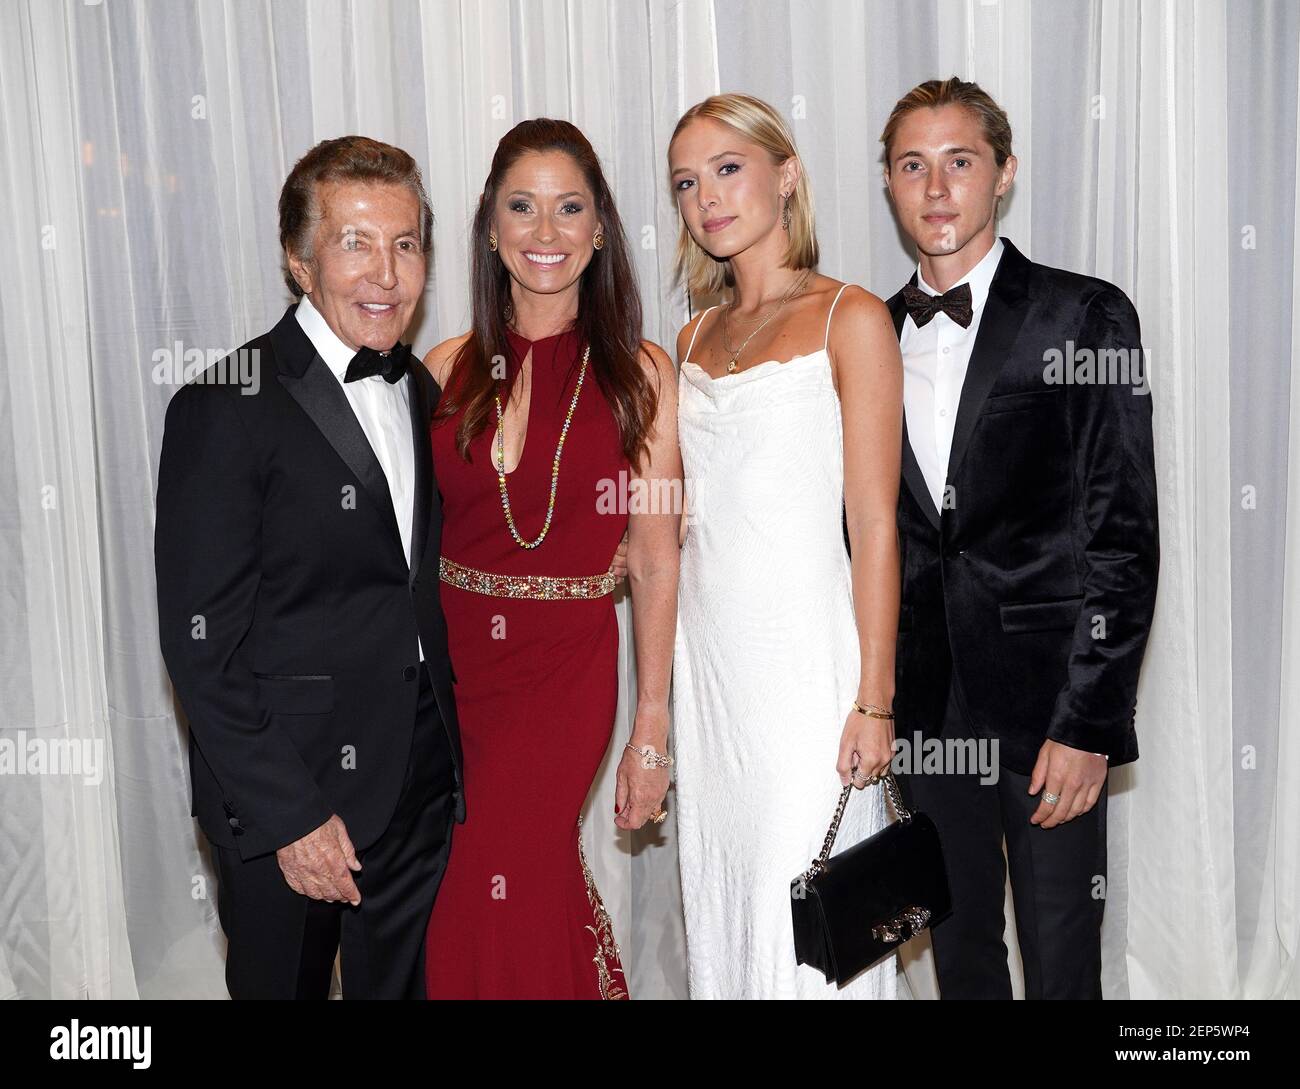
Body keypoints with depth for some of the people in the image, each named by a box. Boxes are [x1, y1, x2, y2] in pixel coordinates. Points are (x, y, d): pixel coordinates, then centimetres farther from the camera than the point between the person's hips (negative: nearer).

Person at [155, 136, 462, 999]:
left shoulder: (423, 393, 7)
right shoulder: (228, 407, -15)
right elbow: (202, 642, -16)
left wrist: (452, 753, 6)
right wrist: (287, 813, -17)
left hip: (421, 786, 6)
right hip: (285, 804, -6)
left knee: (405, 985, 17)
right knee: (282, 983, 13)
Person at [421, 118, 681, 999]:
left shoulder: (640, 373, -3)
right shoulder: (449, 369, 3)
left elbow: (655, 562, -3)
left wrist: (652, 732, -5)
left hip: (566, 671, -2)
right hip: (448, 656, 3)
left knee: (495, 904, -5)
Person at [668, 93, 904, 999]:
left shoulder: (850, 318, -4)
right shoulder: (695, 338, 14)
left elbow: (874, 523, -9)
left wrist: (874, 699, -13)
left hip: (806, 655, -6)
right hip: (707, 654, 6)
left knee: (807, 925, 0)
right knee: (720, 907, 13)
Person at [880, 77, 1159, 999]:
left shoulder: (1084, 316, -5)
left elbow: (1125, 535, -9)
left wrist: (1087, 723, -14)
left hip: (1048, 705, -4)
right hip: (924, 704, 4)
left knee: (1062, 965, 5)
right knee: (960, 953, 16)